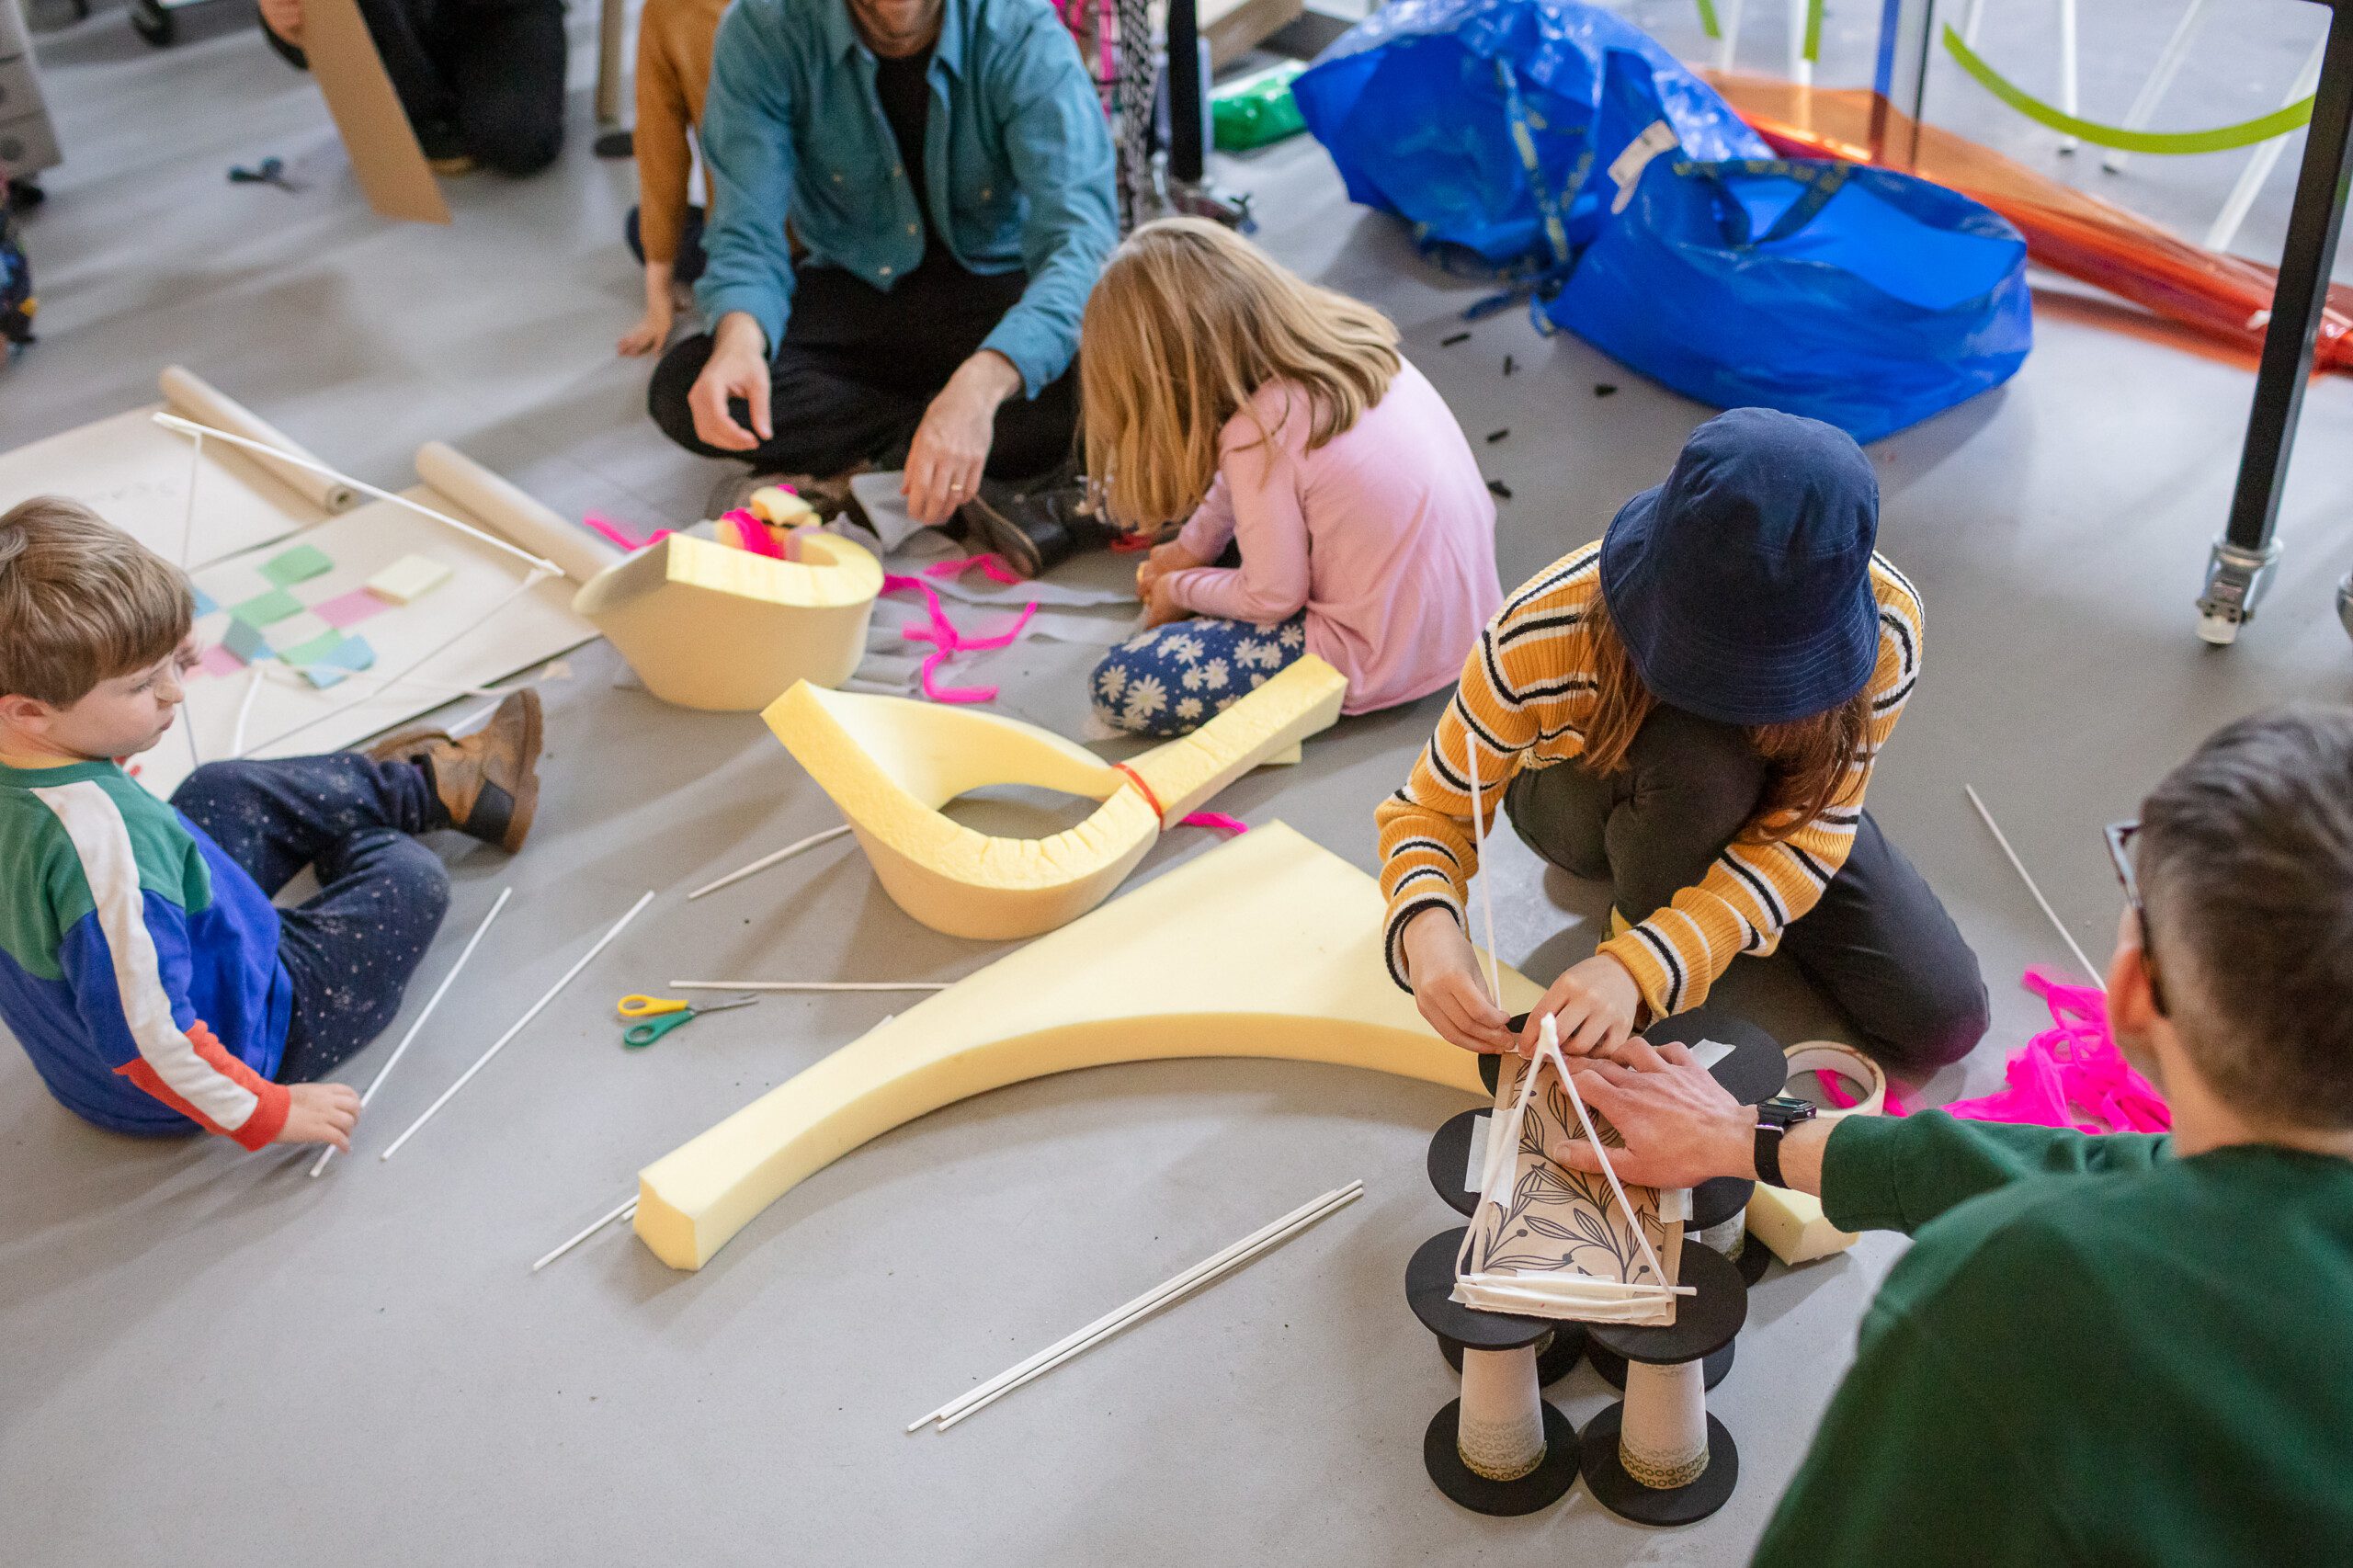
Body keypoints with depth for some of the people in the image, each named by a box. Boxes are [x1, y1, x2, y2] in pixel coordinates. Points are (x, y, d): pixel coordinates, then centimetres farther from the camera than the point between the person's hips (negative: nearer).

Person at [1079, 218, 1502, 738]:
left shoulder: (1258, 433, -26)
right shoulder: (1346, 337, -2)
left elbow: (1272, 600, -14)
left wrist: (1181, 588, 3)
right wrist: (1192, 546, 20)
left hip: (1381, 664, -9)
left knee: (1118, 689, -8)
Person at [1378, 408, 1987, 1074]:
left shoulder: (1883, 628, -34)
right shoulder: (1543, 632, -37)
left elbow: (1810, 830, -31)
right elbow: (1431, 809, -25)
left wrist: (1640, 968, -45)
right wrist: (1428, 929, -49)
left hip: (1761, 799, 3)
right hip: (1583, 802, -3)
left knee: (1941, 1022, -9)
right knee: (1695, 756, -39)